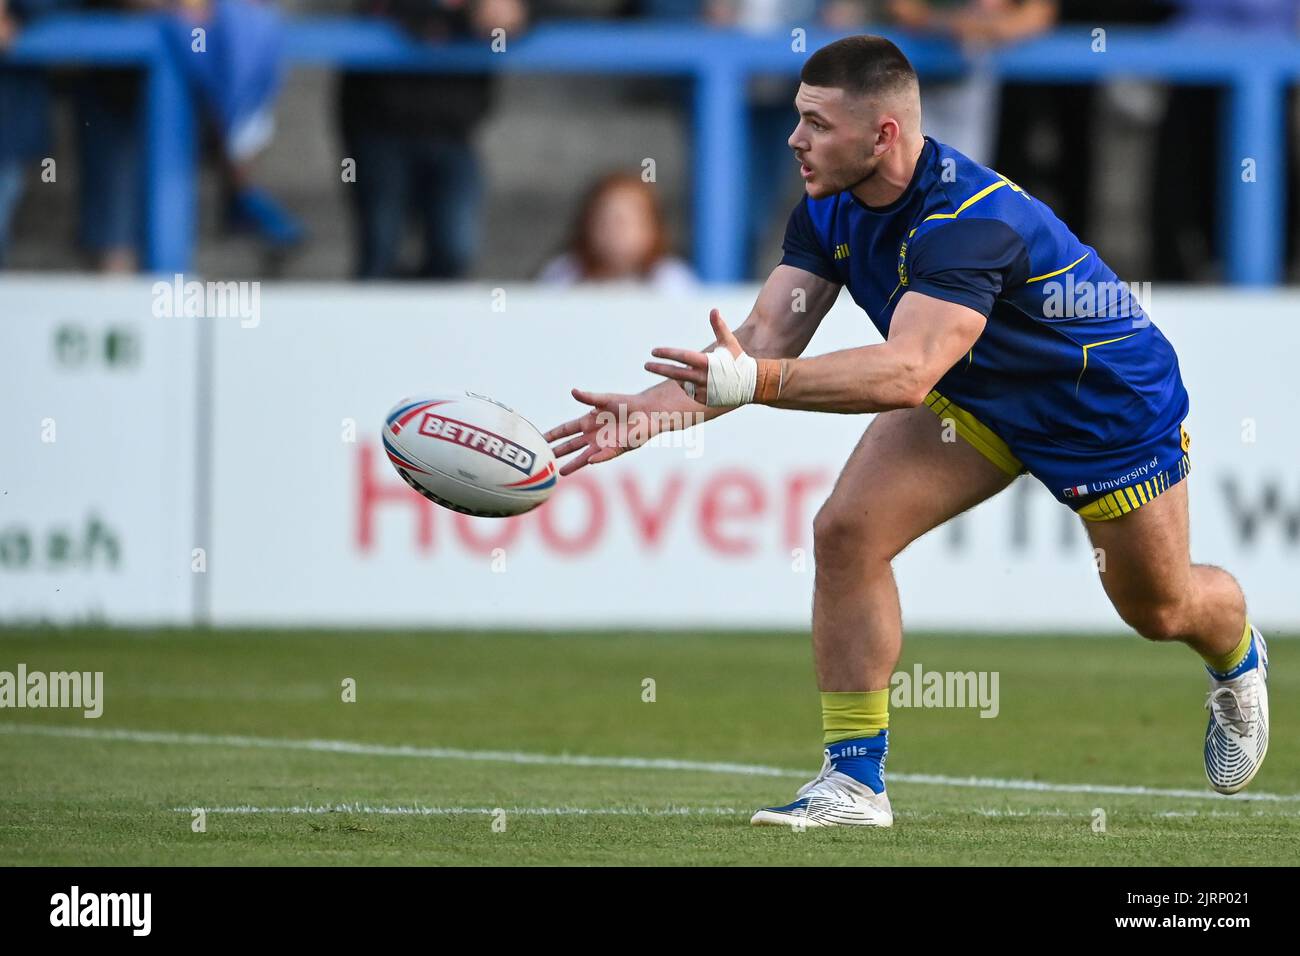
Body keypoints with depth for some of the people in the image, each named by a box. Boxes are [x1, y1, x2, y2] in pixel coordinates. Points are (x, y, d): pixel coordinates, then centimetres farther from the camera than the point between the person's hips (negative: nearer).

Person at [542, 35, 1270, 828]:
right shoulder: (830, 208, -15)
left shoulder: (969, 220, -41)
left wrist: (754, 382, -62)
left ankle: (1237, 654, 51)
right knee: (845, 532, -16)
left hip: (1111, 401, -6)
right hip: (978, 399, 6)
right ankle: (856, 779, -9)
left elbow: (909, 373, -52)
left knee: (1160, 608, 12)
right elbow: (767, 338, -17)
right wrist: (653, 409, -32)